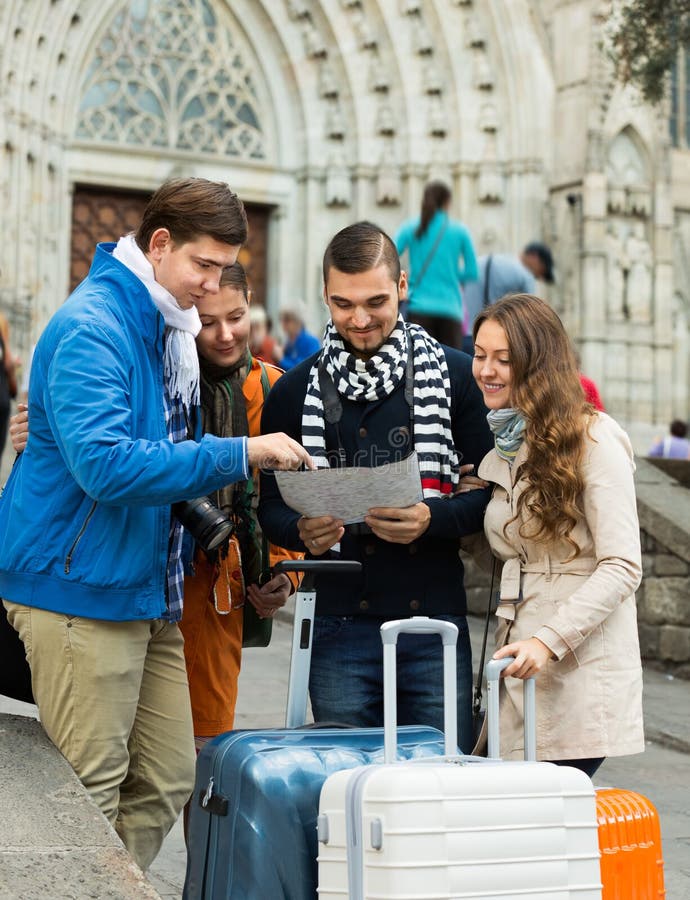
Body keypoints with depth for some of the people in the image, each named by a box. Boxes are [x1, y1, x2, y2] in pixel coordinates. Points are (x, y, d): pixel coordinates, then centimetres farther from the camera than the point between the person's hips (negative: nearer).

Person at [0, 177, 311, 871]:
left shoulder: (166, 330, 15)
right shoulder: (90, 328, -15)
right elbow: (104, 463, -27)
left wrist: (202, 488, 12)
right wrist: (237, 455, -24)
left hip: (148, 589, 9)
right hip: (80, 587, -9)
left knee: (167, 782, 11)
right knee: (90, 797, -3)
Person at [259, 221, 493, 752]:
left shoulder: (456, 375, 5)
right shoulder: (295, 392, 8)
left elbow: (492, 491, 4)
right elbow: (270, 504, 10)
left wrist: (432, 519, -15)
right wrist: (302, 530, -12)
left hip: (437, 625, 0)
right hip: (339, 627, 1)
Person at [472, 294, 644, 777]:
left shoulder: (592, 438, -6)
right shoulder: (502, 450, 17)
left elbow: (622, 567, -12)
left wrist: (548, 640, -20)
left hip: (581, 677, -6)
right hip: (519, 668, 6)